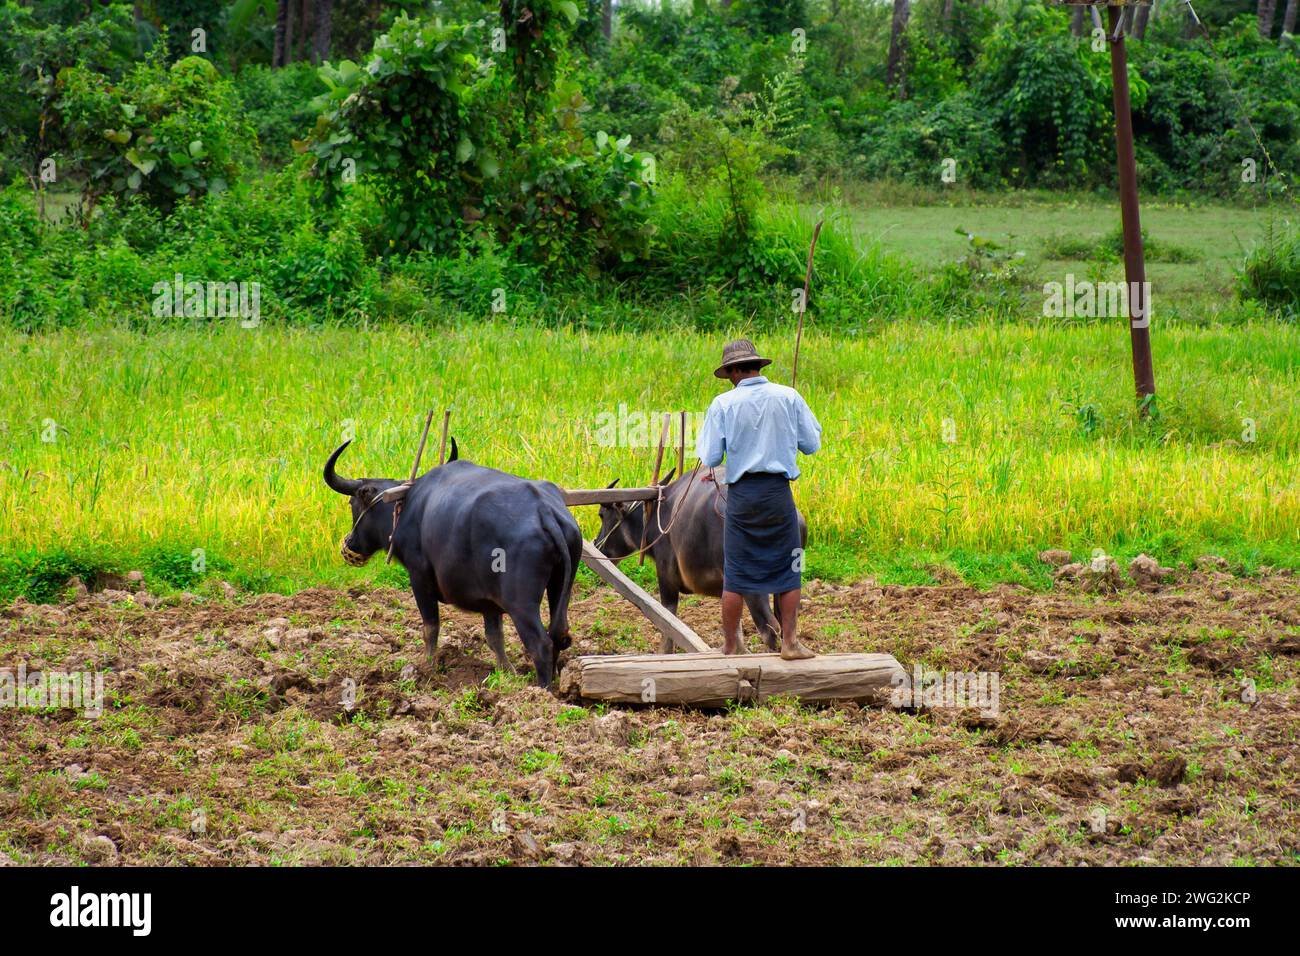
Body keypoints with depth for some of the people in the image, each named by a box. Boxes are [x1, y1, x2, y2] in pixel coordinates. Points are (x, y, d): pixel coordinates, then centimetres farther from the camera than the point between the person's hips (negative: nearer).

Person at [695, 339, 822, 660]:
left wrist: (712, 470, 17)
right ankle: (789, 642, 9)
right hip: (778, 492, 0)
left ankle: (730, 646, 13)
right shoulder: (789, 398, 0)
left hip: (741, 494, 0)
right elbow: (811, 445, 5)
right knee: (787, 570, 10)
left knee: (735, 574, 7)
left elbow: (710, 457, -6)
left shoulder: (723, 404, -4)